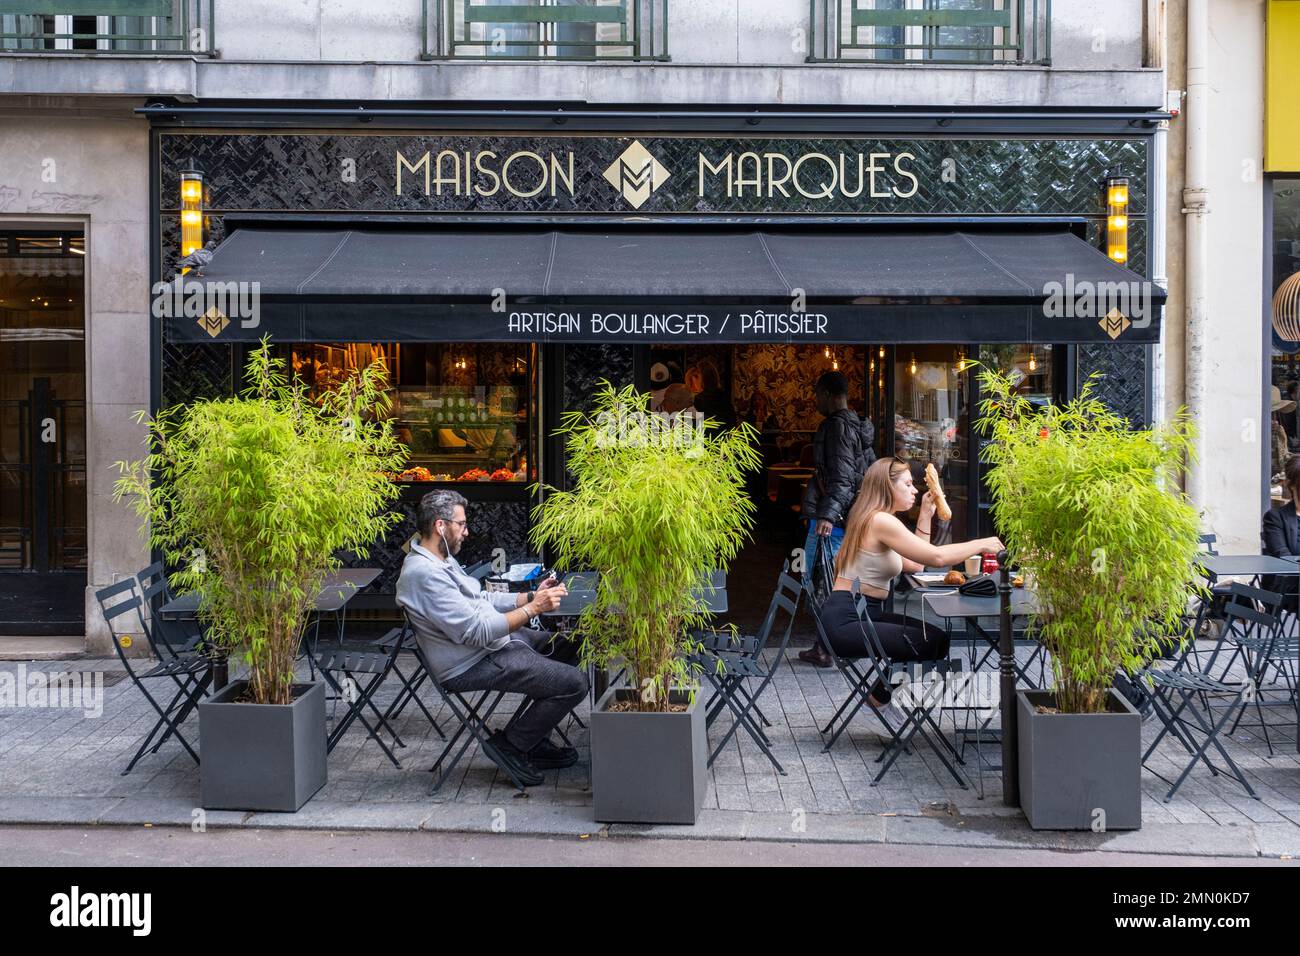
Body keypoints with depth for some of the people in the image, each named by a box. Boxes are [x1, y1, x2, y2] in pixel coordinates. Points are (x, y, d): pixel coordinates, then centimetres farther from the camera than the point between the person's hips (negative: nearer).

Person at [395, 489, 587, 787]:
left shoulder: (440, 560, 9)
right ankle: (511, 745, 3)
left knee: (567, 647, 18)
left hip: (493, 640, 11)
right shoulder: (424, 573, -25)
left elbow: (483, 599, 16)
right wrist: (533, 608, -23)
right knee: (574, 682, -15)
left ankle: (536, 740, 20)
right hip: (472, 665, -11)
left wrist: (531, 596, 3)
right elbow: (477, 631, -28)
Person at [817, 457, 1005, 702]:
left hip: (865, 613, 10)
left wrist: (926, 515, 14)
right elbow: (937, 557, -21)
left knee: (937, 636, 7)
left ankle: (883, 689, 18)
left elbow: (916, 564, 16)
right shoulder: (881, 521, -16)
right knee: (933, 643, -10)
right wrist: (981, 544, -8)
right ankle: (882, 693, 9)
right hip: (847, 620, -10)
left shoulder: (876, 519, 17)